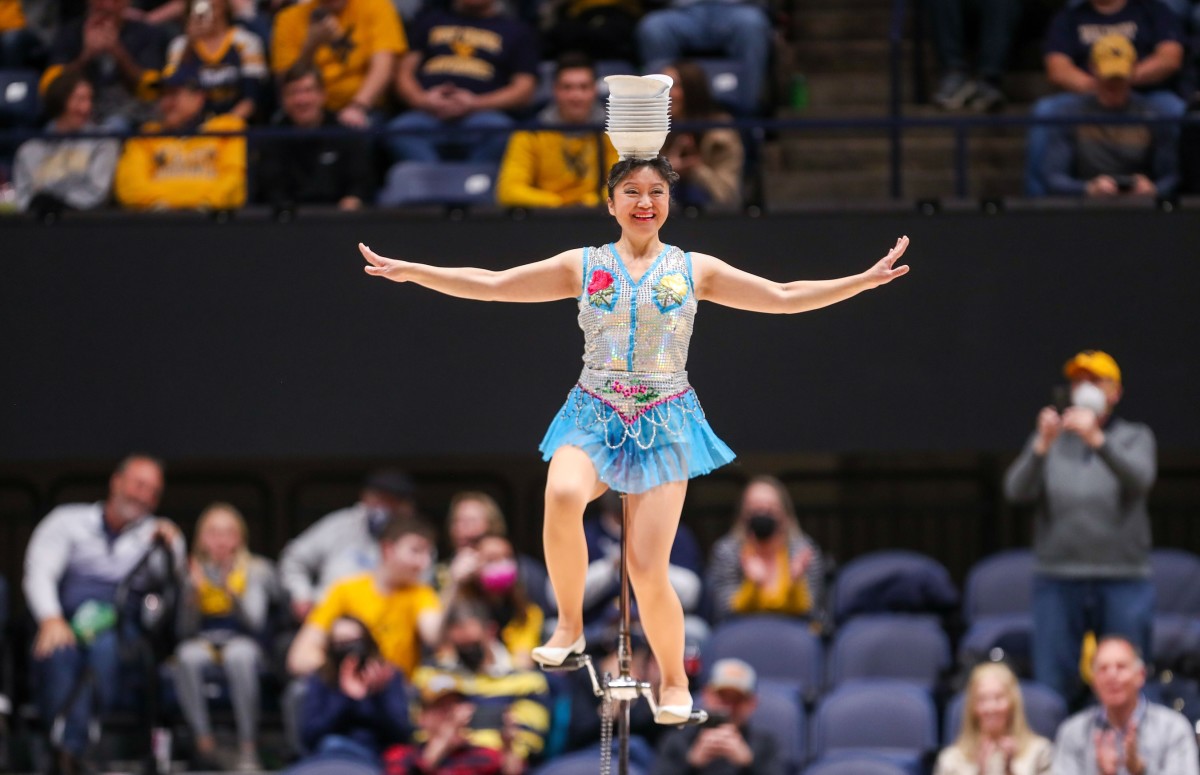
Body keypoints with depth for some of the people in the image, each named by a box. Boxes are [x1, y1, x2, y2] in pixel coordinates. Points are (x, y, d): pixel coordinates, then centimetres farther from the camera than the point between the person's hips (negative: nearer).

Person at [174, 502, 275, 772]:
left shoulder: (255, 570, 3)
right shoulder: (194, 571, 6)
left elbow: (255, 622, -9)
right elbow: (185, 630, -1)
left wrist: (232, 594, -26)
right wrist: (193, 593, -17)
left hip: (241, 642, -1)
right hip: (203, 645, 1)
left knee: (239, 654, -38)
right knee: (188, 656, -35)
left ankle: (248, 747, -36)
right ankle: (203, 742, -32)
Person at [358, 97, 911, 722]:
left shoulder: (694, 270, 7)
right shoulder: (583, 266, 6)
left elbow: (784, 297, 10)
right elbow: (492, 284, 6)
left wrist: (865, 280, 2)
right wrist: (410, 272, -2)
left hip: (664, 424, 0)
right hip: (593, 418, 0)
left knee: (649, 569, -9)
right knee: (562, 496, -35)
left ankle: (673, 680, 16)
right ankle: (569, 625, -16)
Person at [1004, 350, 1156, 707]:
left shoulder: (1134, 437, 10)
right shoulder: (1050, 439, 12)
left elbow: (1139, 479, -12)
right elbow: (1016, 491, -3)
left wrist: (1098, 441, -29)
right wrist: (1042, 447, -22)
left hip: (1122, 580, -1)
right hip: (1058, 578, 1)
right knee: (1052, 686, -3)